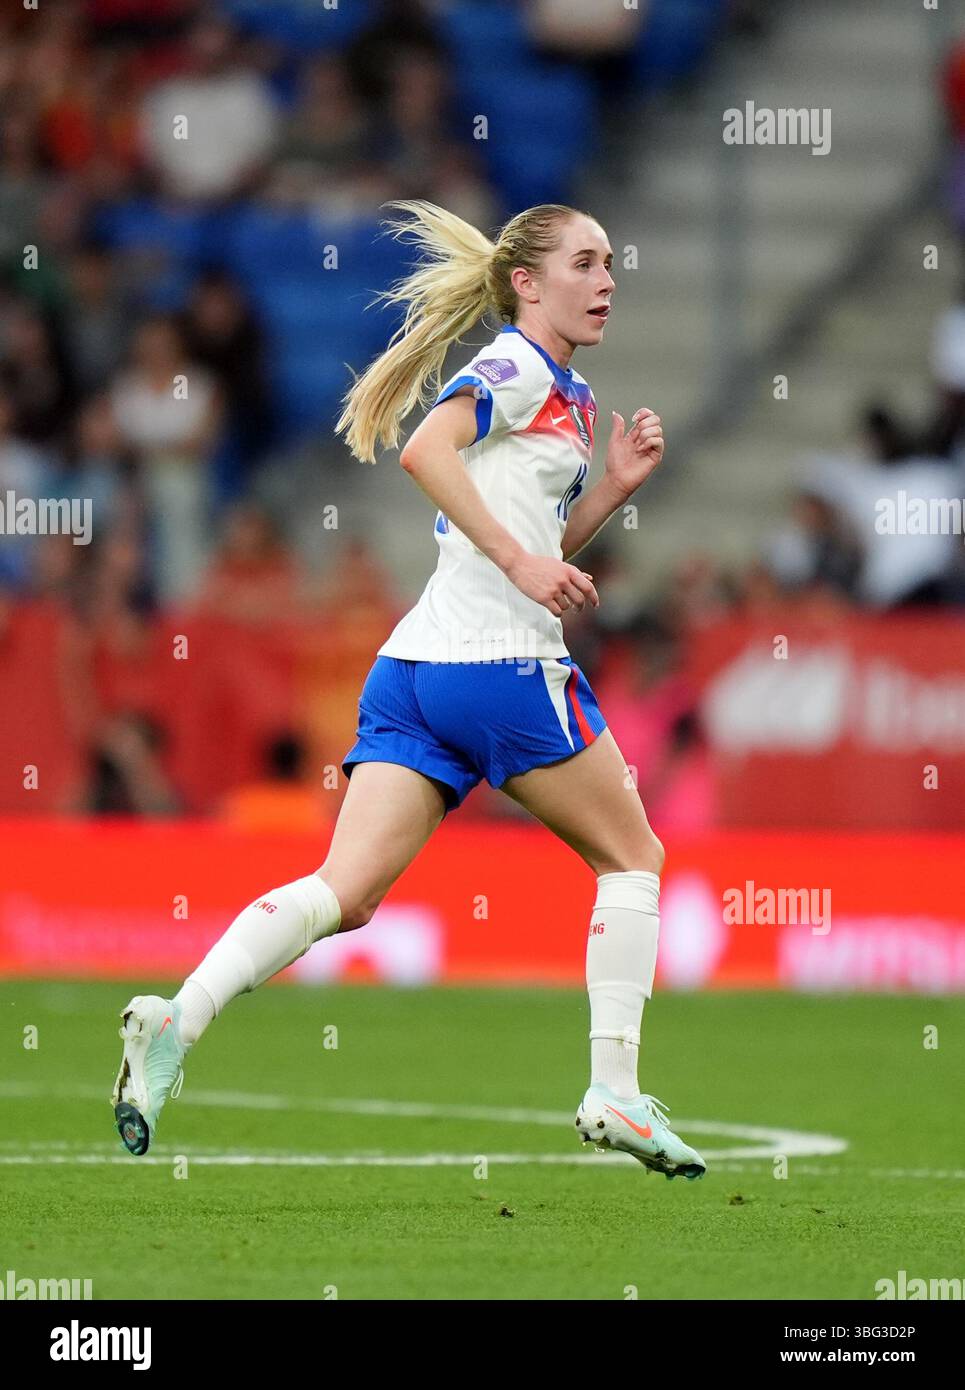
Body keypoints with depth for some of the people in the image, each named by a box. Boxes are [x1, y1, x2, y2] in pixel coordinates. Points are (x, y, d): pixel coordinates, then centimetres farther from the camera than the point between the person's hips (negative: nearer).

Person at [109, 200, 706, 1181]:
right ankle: (613, 1092, 5)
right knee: (632, 859, 8)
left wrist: (615, 485, 18)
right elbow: (426, 449, -21)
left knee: (344, 893, -5)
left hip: (414, 666, 8)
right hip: (502, 661, -8)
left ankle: (177, 1020, -22)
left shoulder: (571, 398, 25)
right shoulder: (516, 366, -3)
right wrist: (519, 561, -22)